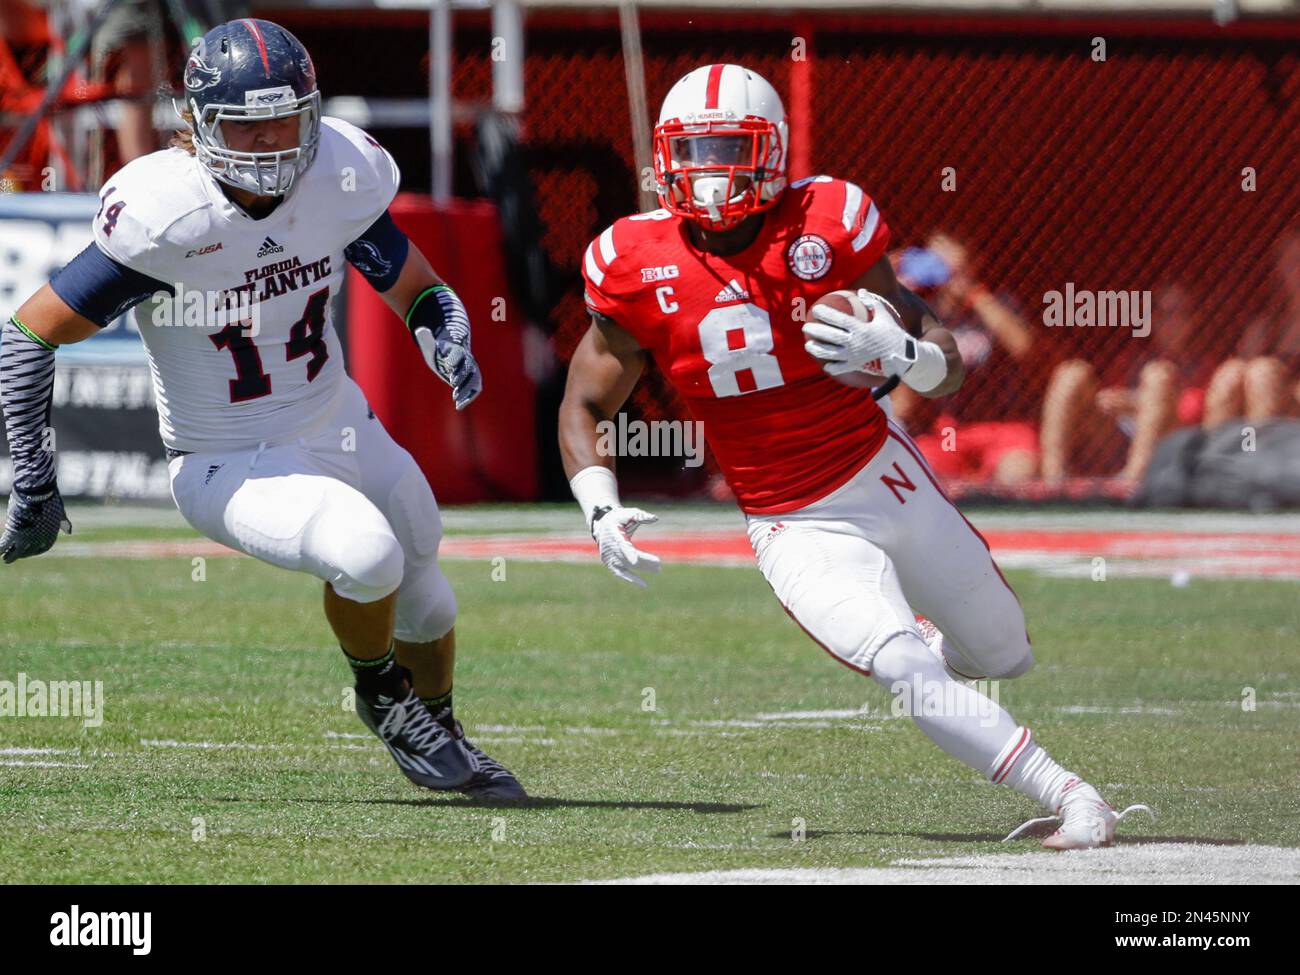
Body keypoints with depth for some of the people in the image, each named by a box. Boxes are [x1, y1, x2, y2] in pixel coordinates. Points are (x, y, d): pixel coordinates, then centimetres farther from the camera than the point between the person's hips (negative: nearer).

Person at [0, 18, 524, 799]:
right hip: (233, 470, -6)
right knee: (366, 553, -29)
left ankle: (440, 732, 53)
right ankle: (383, 695, 2)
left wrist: (451, 345, -20)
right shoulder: (167, 218, -28)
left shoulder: (341, 182, -12)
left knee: (421, 600, 21)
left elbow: (418, 291, 3)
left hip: (345, 433, 6)